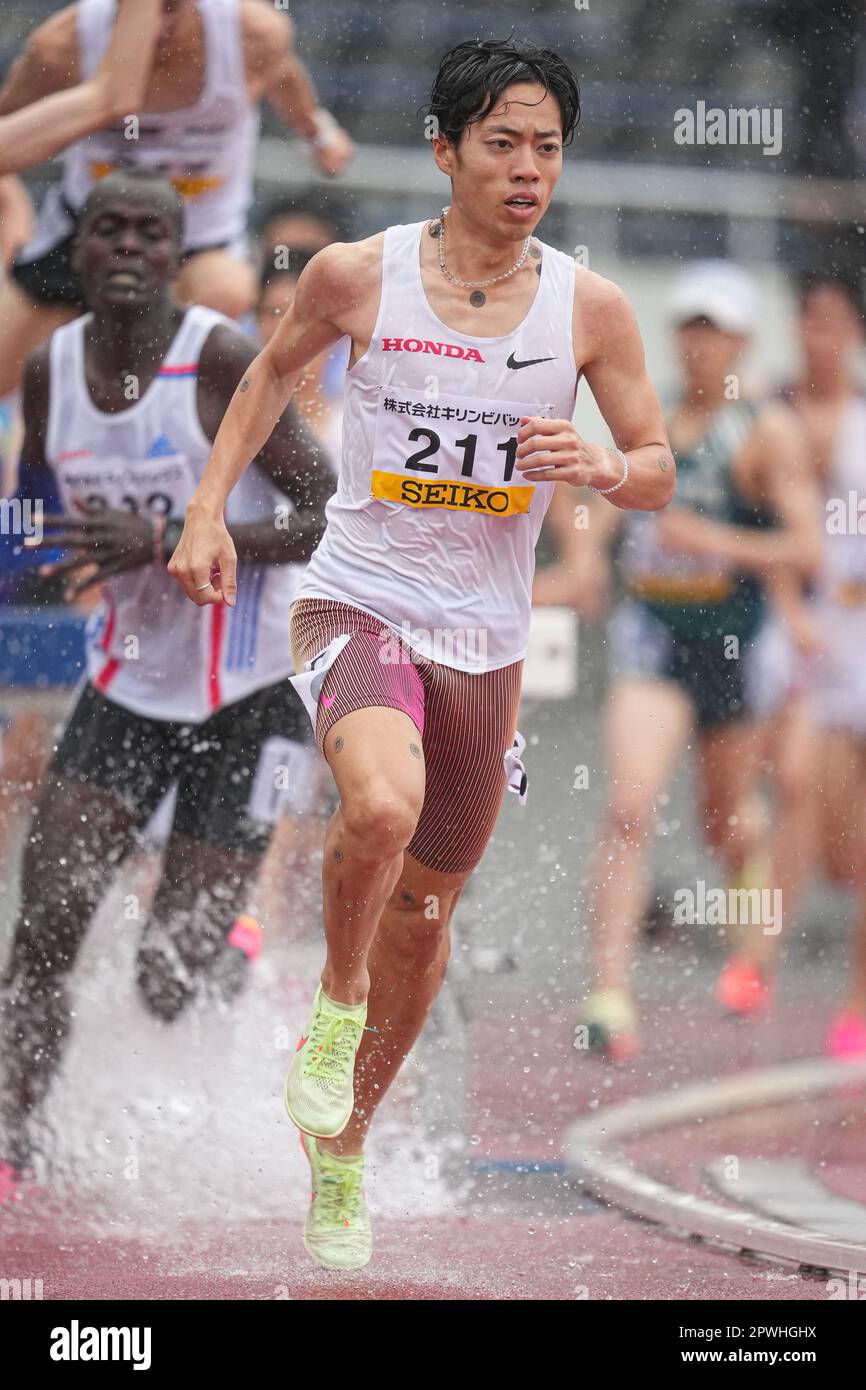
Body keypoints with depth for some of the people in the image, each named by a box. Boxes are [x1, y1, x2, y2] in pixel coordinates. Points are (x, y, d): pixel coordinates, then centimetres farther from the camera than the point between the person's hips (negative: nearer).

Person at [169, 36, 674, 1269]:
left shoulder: (590, 309, -2)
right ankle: (336, 1000, -5)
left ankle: (342, 1146, 34)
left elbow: (658, 475, 5)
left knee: (425, 910, 13)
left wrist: (600, 467, -18)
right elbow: (272, 373, 14)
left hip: (486, 642, 3)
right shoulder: (358, 276, -5)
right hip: (357, 602, -3)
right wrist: (209, 508, 5)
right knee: (381, 805, -34)